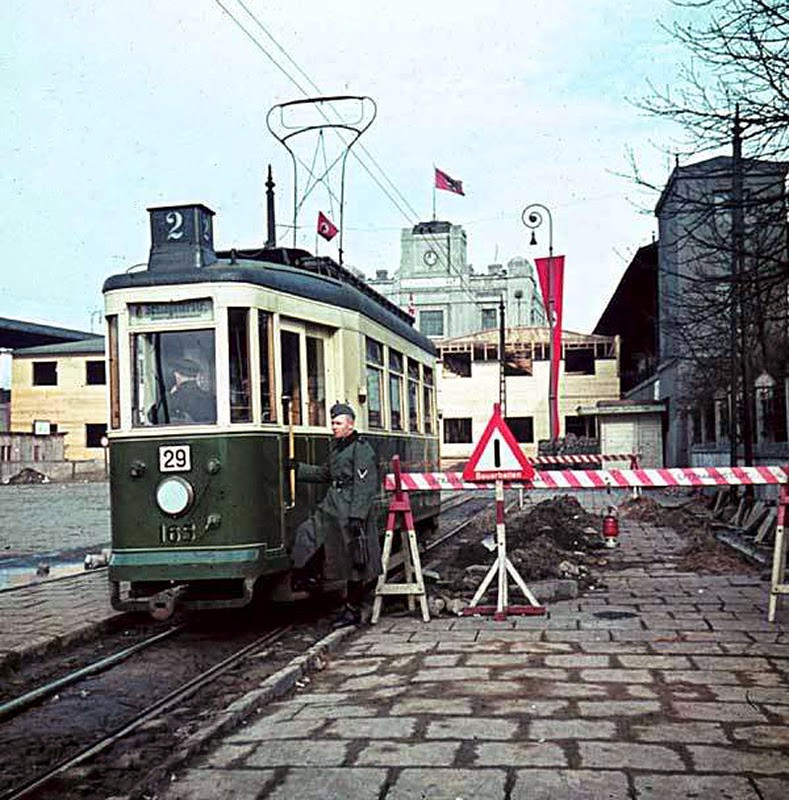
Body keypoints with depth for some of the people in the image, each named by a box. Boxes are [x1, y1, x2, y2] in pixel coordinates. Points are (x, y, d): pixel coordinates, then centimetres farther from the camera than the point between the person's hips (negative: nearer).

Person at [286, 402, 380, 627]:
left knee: (354, 561, 1)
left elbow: (364, 487, -18)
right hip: (332, 507, 9)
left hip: (351, 510, -9)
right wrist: (298, 468, 20)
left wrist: (357, 516, -22)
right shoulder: (335, 446, 15)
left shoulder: (361, 448, -13)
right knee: (307, 534, 0)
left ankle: (353, 610, 10)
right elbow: (325, 473, 28)